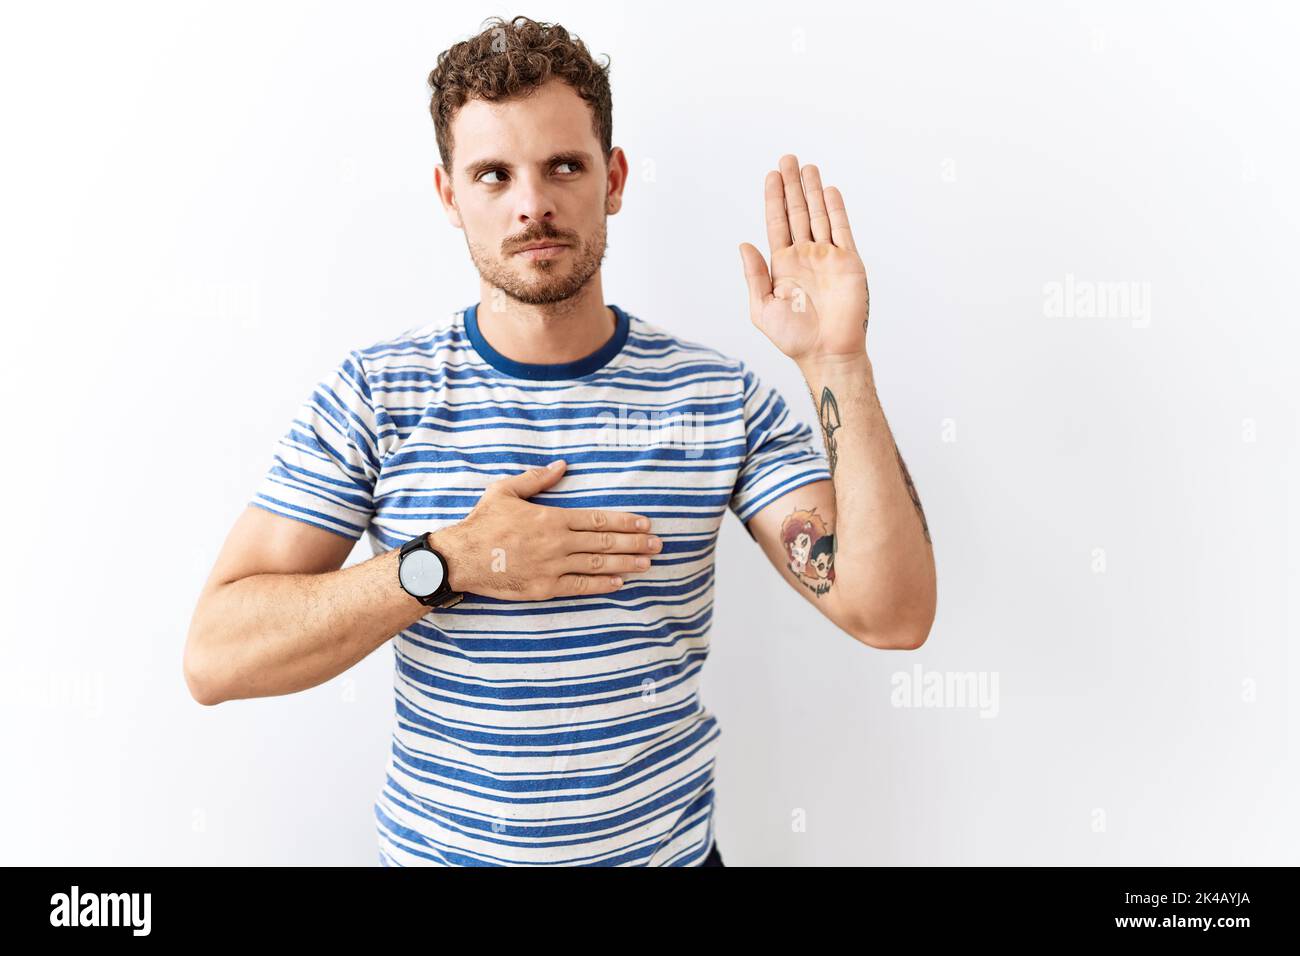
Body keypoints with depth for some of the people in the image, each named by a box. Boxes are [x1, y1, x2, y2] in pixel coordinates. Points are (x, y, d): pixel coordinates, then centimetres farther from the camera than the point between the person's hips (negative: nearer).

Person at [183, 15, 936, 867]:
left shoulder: (720, 396, -9)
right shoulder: (373, 393, -10)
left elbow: (891, 615, -16)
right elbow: (215, 658, -14)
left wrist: (838, 362, -23)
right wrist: (448, 565, -25)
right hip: (434, 845, 0)